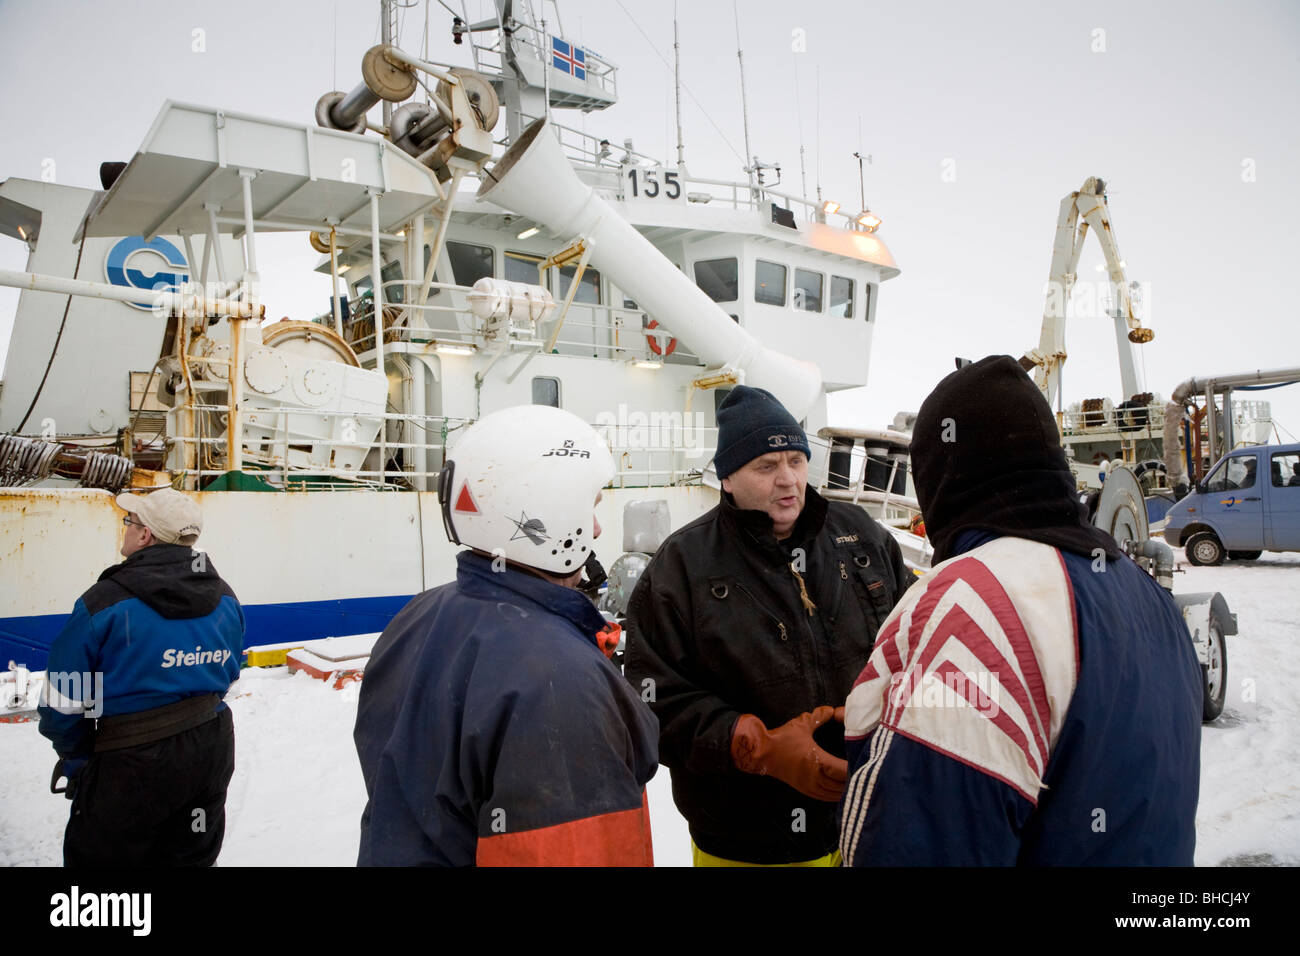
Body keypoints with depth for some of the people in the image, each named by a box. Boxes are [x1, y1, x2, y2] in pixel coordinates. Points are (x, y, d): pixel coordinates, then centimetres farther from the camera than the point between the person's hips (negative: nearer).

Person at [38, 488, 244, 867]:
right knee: (192, 856, 21)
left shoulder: (104, 603, -18)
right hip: (213, 749, 5)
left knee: (97, 854, 15)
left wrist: (77, 759, 5)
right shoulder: (224, 598, -1)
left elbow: (64, 702, -11)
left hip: (133, 763, -5)